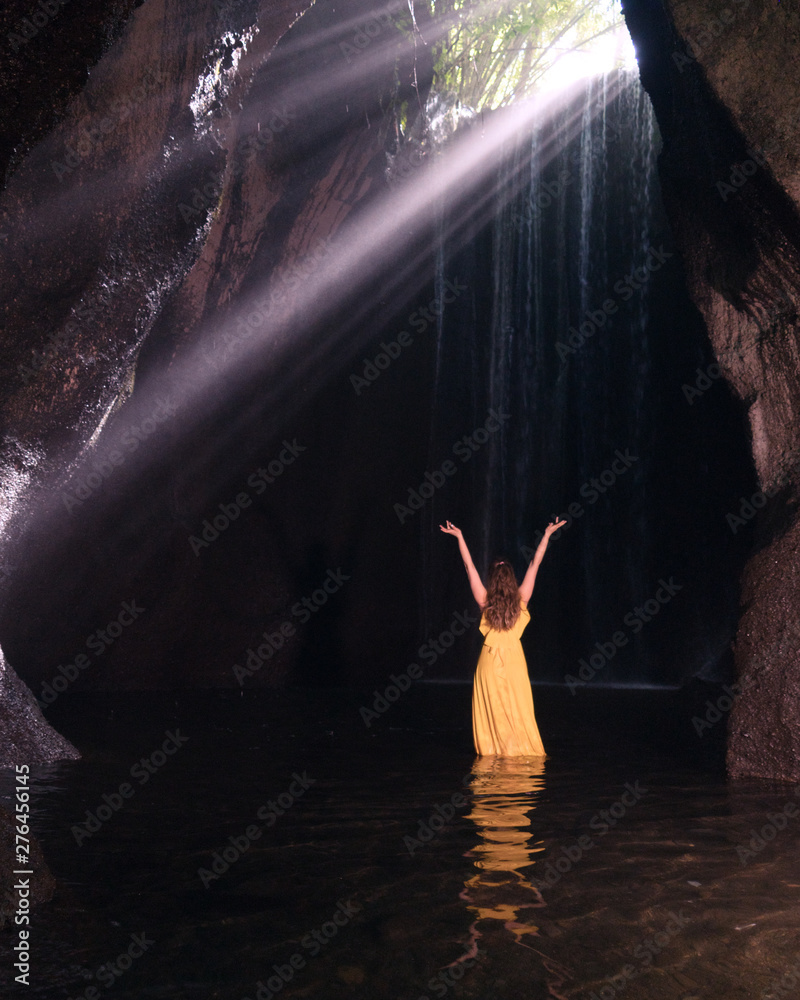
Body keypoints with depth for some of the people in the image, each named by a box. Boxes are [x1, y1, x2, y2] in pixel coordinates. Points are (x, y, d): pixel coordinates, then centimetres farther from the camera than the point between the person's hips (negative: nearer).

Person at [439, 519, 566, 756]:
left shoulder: (485, 601, -7)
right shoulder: (521, 600, -6)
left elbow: (469, 566, -5)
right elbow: (535, 564, -2)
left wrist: (459, 536, -1)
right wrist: (547, 535, 3)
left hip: (489, 659, 0)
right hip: (514, 657, 0)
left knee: (491, 706, 7)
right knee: (517, 705, 7)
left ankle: (491, 747, 12)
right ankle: (519, 746, 12)